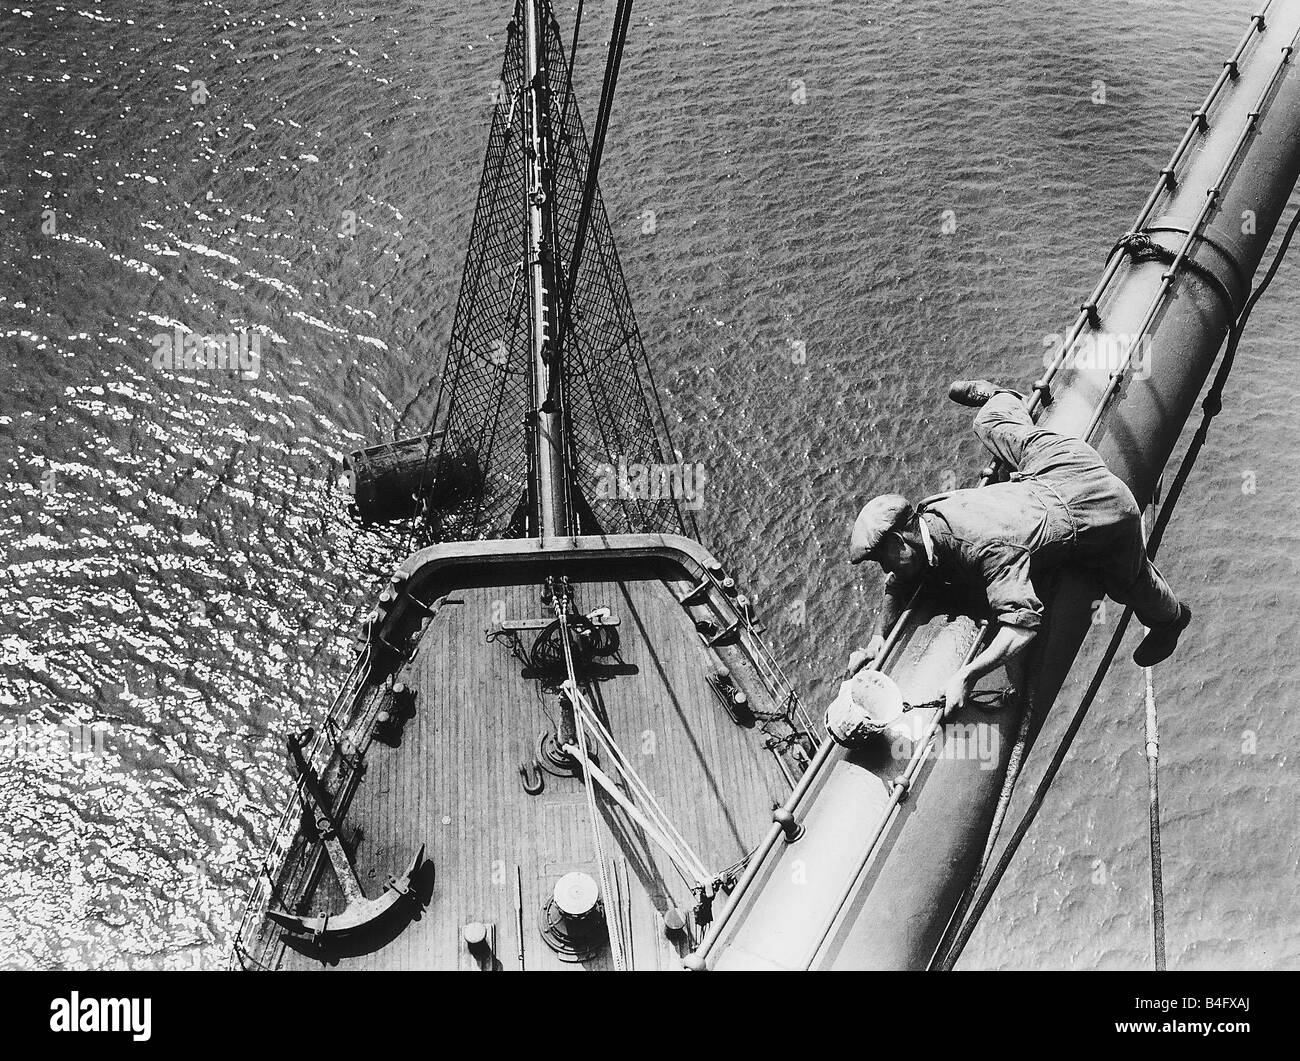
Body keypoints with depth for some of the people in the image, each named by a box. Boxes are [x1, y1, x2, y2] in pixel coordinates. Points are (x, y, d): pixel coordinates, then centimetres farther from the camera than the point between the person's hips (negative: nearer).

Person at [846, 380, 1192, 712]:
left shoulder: (985, 548, -44)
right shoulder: (925, 516, -21)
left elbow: (1023, 622, -51)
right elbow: (898, 586, -4)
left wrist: (967, 676, -58)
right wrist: (877, 640, -16)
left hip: (1103, 509, -4)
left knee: (1129, 582, 27)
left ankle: (1170, 617, 59)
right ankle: (1002, 400, 60)